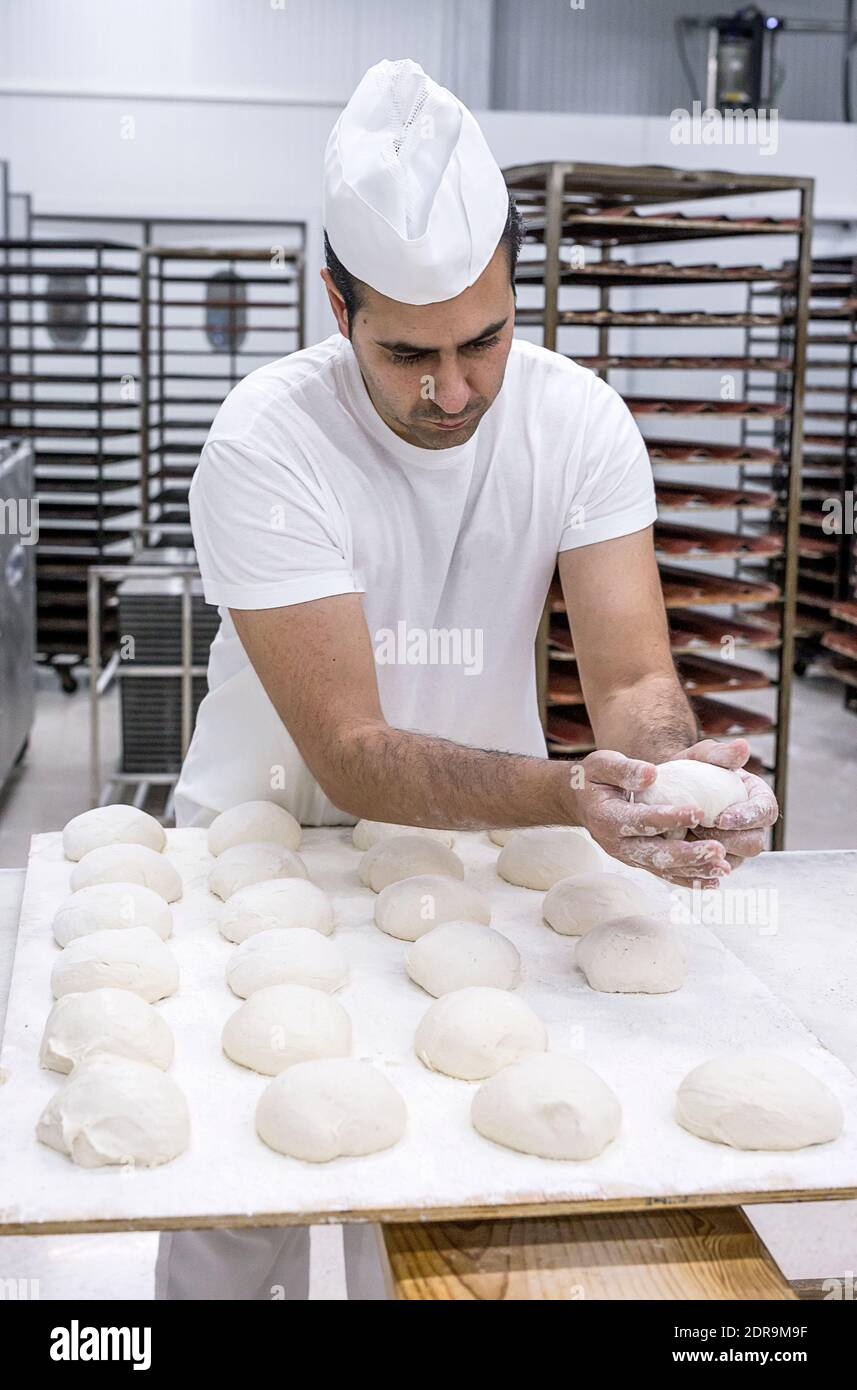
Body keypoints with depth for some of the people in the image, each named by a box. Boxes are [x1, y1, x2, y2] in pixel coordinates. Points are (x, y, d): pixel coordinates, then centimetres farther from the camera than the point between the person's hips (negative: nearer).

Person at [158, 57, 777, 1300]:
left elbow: (633, 678, -20)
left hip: (473, 839, 2)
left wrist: (676, 769, -44)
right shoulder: (266, 443, -25)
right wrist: (568, 792, -46)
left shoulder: (579, 421, -15)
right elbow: (350, 756, -30)